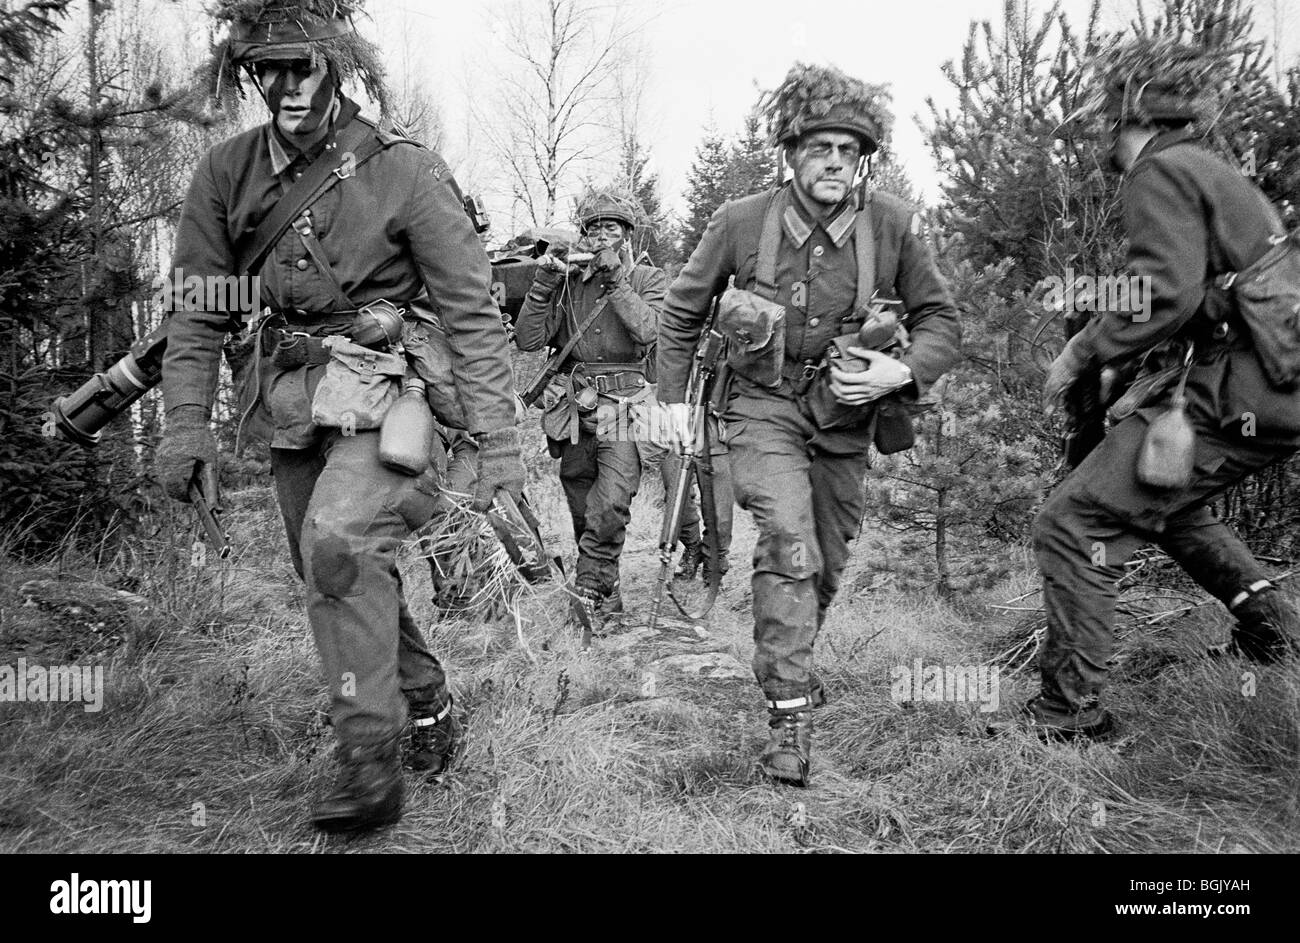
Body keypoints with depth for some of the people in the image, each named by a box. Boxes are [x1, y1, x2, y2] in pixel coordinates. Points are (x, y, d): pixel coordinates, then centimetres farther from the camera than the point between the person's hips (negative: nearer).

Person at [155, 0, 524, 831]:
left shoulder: (405, 172, -10)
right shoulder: (228, 173, 3)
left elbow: (473, 314, -11)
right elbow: (200, 312, 8)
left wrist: (500, 443, -14)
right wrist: (187, 423, -2)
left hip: (384, 394, -6)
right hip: (292, 404, 6)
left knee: (338, 543, -26)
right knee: (343, 575, 12)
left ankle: (373, 762, -14)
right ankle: (429, 708, 34)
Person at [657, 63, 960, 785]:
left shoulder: (890, 224, -10)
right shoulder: (742, 221, -11)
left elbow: (940, 319, 0)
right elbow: (682, 311, 3)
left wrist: (900, 372, -19)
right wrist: (672, 401, 1)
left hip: (845, 415, 3)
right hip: (764, 405, -2)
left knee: (826, 565, 15)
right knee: (789, 543, -25)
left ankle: (786, 665, 44)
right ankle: (790, 713, -15)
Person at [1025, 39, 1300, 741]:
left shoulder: (1159, 172, -8)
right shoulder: (1212, 170, 22)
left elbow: (1168, 294, -22)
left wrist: (1081, 354, -11)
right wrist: (1113, 350, 22)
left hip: (1231, 397, -10)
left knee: (1070, 524, -9)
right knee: (1163, 498, 32)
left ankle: (1070, 711, -3)